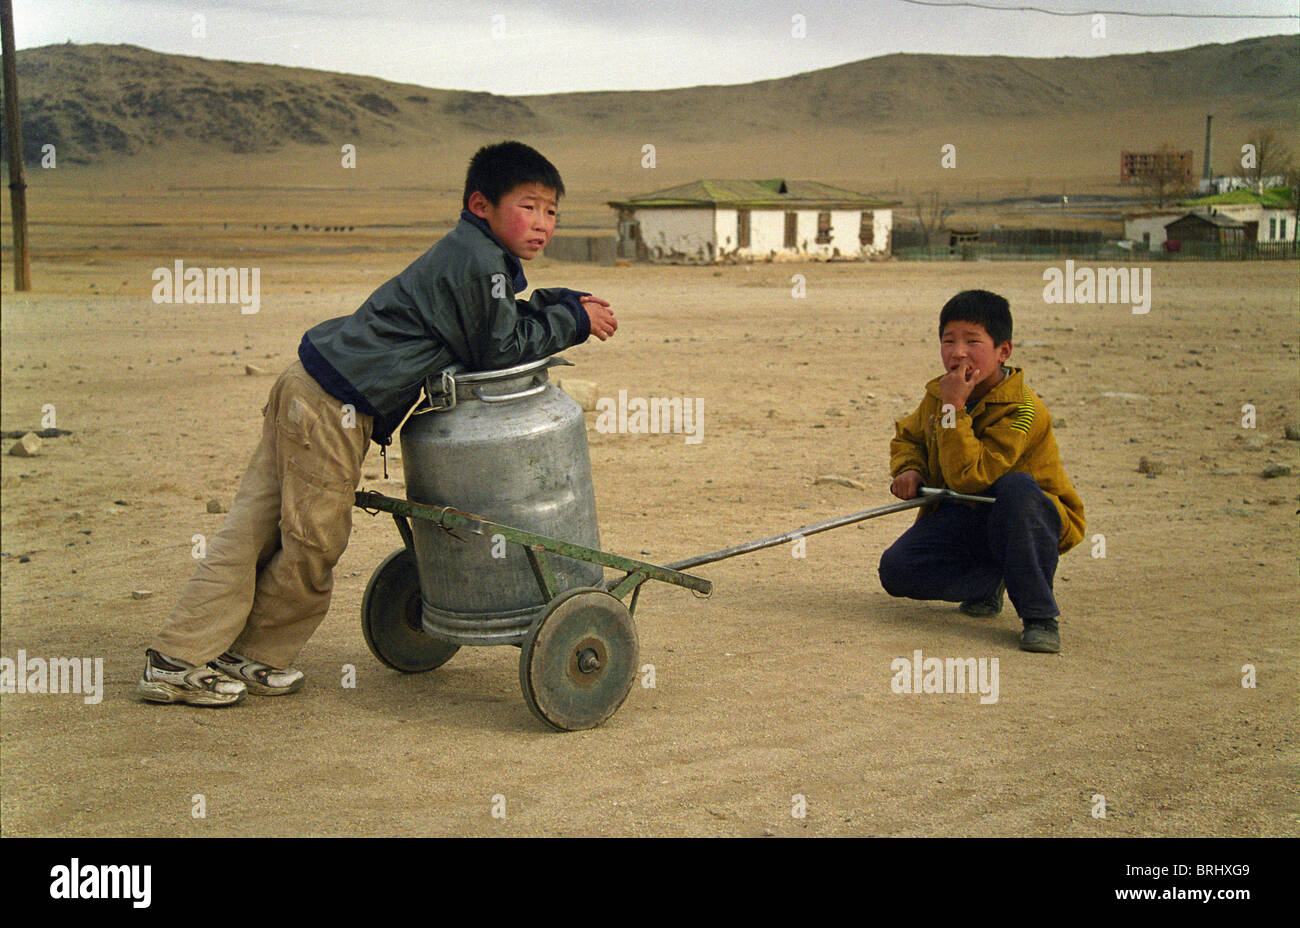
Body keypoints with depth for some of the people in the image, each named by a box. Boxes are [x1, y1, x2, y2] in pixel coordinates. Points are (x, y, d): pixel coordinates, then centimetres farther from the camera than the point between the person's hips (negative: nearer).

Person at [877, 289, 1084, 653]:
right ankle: (989, 581, 9)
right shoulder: (938, 393, -1)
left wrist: (954, 409, -31)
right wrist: (909, 469, -2)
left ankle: (1040, 616, -28)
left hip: (1032, 520, -5)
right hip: (961, 520, 5)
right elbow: (907, 436, 20)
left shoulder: (1022, 411, -23)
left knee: (1016, 486, -41)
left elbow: (968, 477, -31)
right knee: (895, 571, -18)